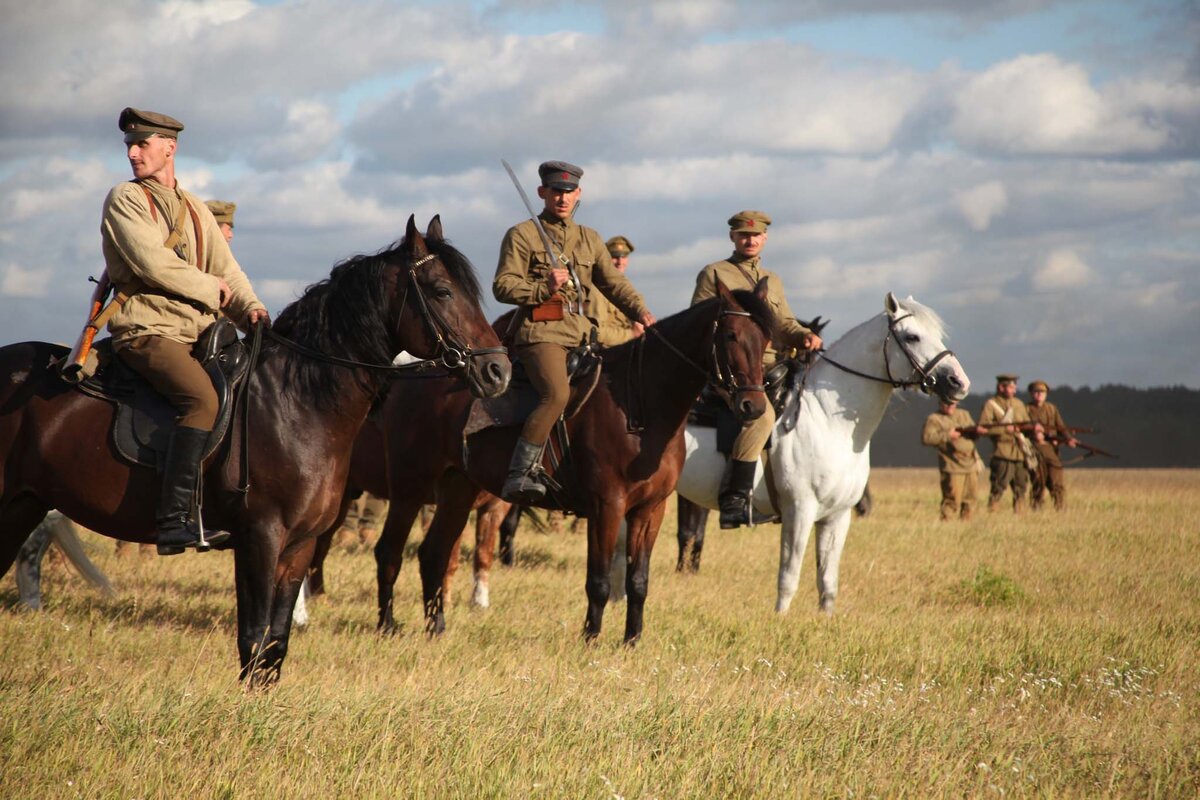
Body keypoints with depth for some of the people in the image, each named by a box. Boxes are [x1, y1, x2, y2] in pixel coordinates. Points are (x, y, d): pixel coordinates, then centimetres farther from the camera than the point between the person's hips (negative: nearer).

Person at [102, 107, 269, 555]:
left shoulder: (195, 209, 19)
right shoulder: (125, 200, 0)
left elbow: (226, 270, 14)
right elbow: (151, 262, -14)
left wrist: (249, 308, -5)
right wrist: (211, 289, -6)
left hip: (199, 331, 7)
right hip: (146, 330, -7)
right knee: (203, 398, -29)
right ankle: (174, 519, -34)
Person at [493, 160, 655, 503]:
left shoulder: (589, 239, 21)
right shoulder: (522, 236, 4)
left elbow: (614, 283, 14)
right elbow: (502, 286, -3)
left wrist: (640, 311, -4)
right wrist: (544, 288, -18)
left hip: (582, 334, 7)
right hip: (540, 332, -7)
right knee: (557, 393, -30)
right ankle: (519, 475, -30)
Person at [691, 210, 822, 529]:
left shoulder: (773, 281, 27)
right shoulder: (714, 274, 9)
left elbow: (785, 324, 21)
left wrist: (805, 336, -1)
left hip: (773, 369, 7)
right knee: (762, 415, -33)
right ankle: (734, 499, -31)